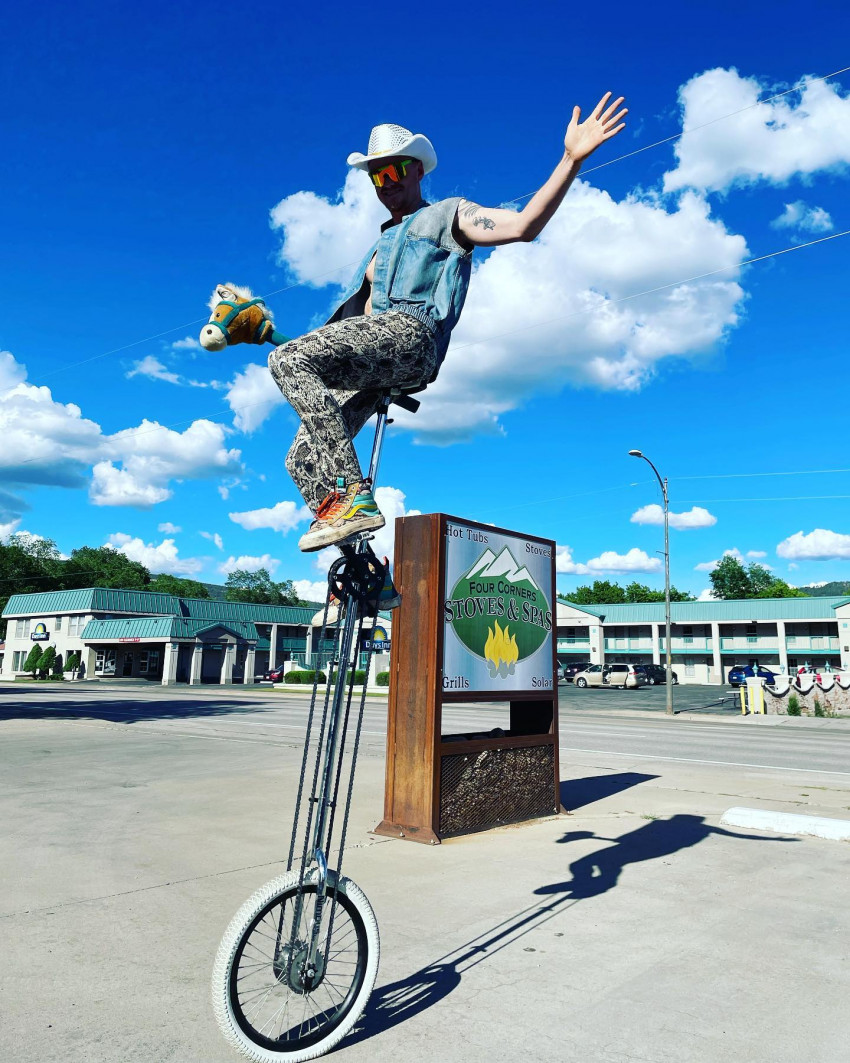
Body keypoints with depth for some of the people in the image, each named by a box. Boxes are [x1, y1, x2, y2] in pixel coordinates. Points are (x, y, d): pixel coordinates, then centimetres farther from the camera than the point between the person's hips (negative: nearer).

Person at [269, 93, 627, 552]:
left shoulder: (447, 214, 16)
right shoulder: (382, 245, 38)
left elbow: (523, 225, -1)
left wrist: (571, 160, -13)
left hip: (411, 334, -8)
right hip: (378, 343, 8)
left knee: (288, 359, -30)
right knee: (303, 458, -7)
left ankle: (354, 497, -36)